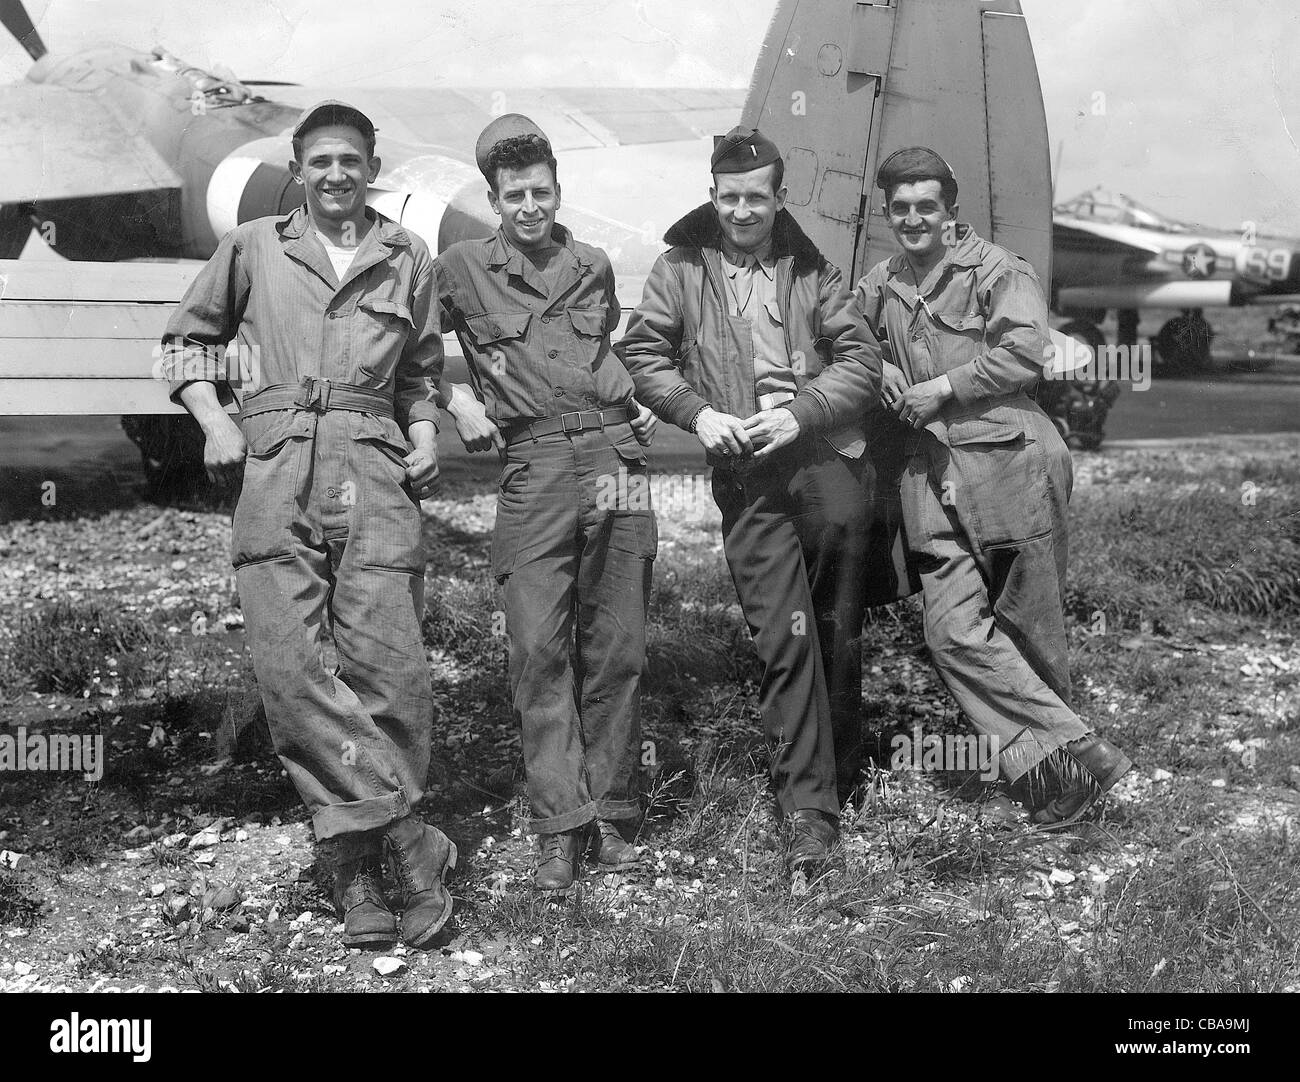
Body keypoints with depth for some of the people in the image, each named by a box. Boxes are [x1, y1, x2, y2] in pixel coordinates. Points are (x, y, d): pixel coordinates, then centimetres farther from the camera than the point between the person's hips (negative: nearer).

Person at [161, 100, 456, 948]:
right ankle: (405, 837, -8)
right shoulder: (253, 248, 16)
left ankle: (359, 859, 0)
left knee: (386, 661, -11)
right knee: (291, 663, -12)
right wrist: (214, 419, 6)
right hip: (274, 465, 0)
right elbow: (186, 340, 21)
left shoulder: (408, 258, 18)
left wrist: (425, 435, 10)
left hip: (375, 469, 0)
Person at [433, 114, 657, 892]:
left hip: (615, 457, 3)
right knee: (540, 649, -9)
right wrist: (457, 399, -1)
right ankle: (561, 828, -4)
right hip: (535, 469, -2)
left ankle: (611, 814, 12)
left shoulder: (595, 267, 18)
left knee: (616, 649, 3)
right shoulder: (463, 268, 8)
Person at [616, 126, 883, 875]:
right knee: (786, 638, -8)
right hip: (747, 477, -1)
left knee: (840, 633, 10)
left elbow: (862, 359, 5)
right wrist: (697, 411, -8)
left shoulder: (811, 269, 10)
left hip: (829, 462, 2)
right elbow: (641, 355, 7)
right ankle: (810, 809, -3)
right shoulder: (682, 268, 8)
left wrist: (801, 413, -9)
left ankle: (843, 778, 29)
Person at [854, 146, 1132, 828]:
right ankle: (1071, 753, -3)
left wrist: (943, 388, -9)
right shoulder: (876, 288, 17)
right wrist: (880, 370, 10)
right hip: (932, 480, 5)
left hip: (1010, 462, -5)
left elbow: (1025, 353, -11)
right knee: (953, 632, -8)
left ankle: (1047, 762, 17)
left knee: (1027, 626, 2)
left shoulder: (995, 270, 0)